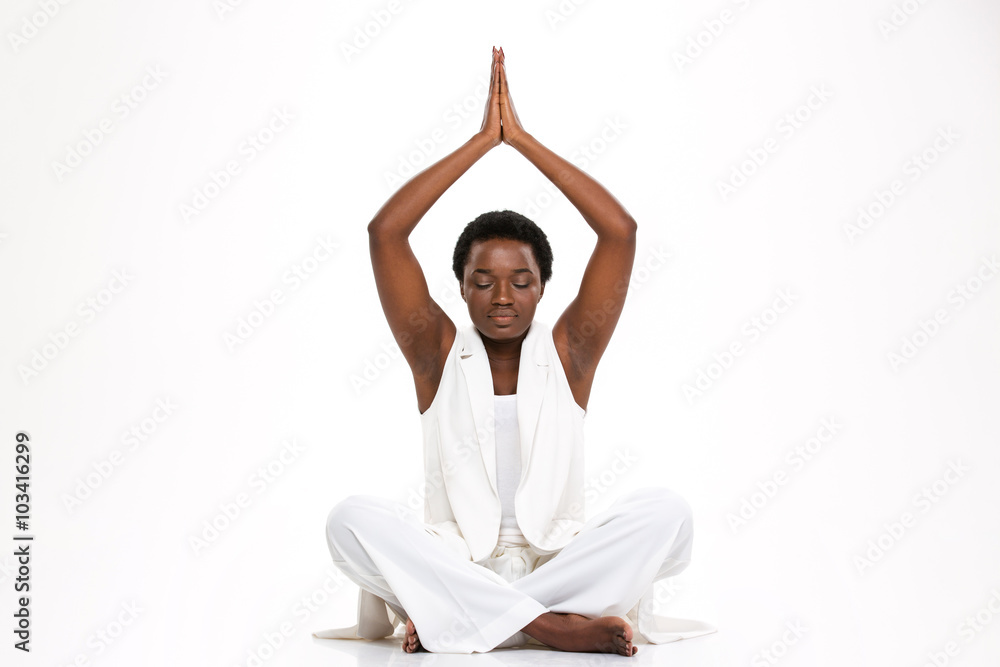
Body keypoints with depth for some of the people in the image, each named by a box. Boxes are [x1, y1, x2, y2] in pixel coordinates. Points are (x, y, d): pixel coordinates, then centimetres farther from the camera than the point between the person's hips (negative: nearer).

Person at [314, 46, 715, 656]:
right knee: (353, 518, -27)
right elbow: (385, 232, -6)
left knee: (665, 511, -25)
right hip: (453, 562, 0)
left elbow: (620, 231, -5)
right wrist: (484, 139, -4)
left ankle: (450, 619, -22)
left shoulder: (567, 354, 3)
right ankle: (551, 624, -27)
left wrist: (522, 138, -3)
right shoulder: (439, 355, 3)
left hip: (557, 560, 1)